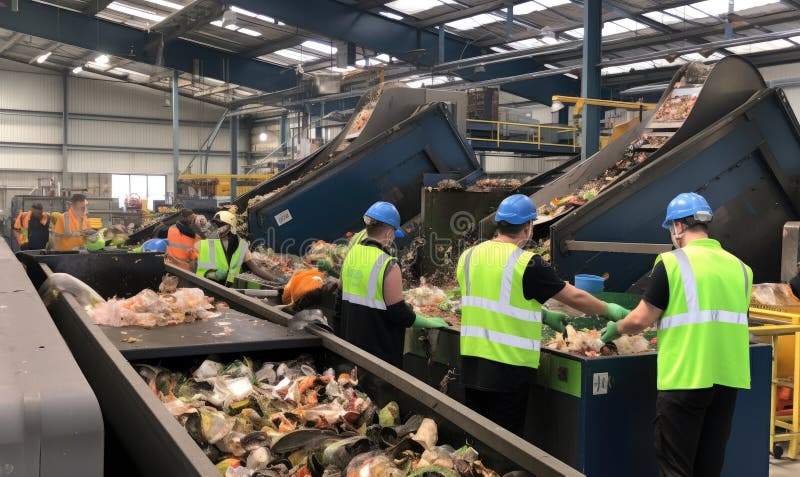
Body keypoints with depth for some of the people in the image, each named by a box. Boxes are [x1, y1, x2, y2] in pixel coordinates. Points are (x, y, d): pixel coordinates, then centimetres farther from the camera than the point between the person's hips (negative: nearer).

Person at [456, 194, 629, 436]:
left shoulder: (468, 257, 4)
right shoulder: (527, 264, -15)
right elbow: (575, 298, -6)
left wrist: (542, 314, 19)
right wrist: (610, 310, 12)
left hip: (471, 362, 6)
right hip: (508, 368, -6)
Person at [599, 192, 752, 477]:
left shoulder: (672, 262, -8)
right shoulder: (739, 267, 7)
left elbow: (640, 319, -8)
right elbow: (736, 320, 17)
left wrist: (615, 330, 12)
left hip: (685, 377, -5)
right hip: (728, 378, 6)